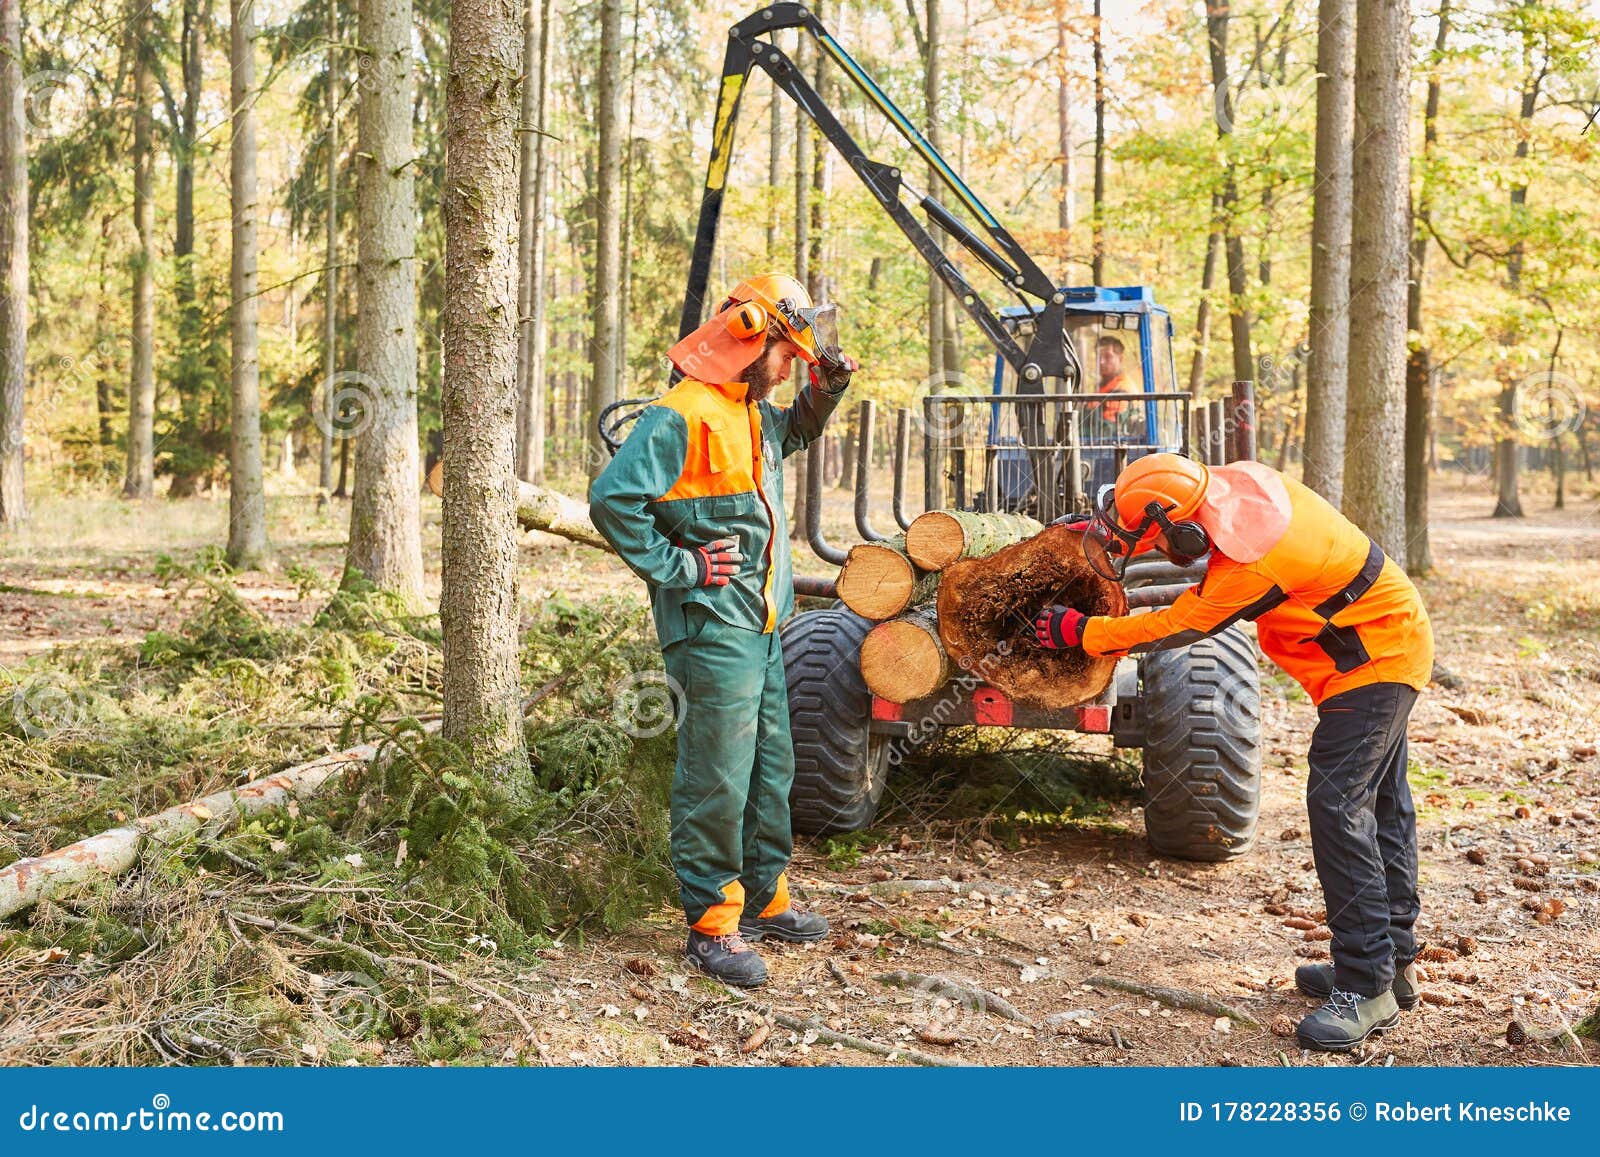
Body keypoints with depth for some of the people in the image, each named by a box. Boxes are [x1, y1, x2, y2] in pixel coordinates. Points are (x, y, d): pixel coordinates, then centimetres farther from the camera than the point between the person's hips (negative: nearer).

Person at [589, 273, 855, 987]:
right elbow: (612, 499, -23)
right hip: (712, 627, -10)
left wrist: (826, 390, 20)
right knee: (717, 778, -6)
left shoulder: (752, 413, 15)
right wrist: (677, 566, -18)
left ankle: (764, 900, 30)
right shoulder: (683, 416, -16)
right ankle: (712, 926, 3)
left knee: (771, 767, 17)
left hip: (760, 627, 10)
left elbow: (794, 434, 39)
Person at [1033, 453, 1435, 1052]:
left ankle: (1366, 988, -12)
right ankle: (1393, 961, 27)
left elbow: (1174, 627, -17)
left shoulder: (1248, 566, -32)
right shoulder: (1232, 482, -9)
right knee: (1381, 805, 16)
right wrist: (1114, 519, 5)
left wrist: (1081, 632, -7)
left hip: (1372, 660, -10)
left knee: (1339, 807, -15)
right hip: (1389, 640, 10)